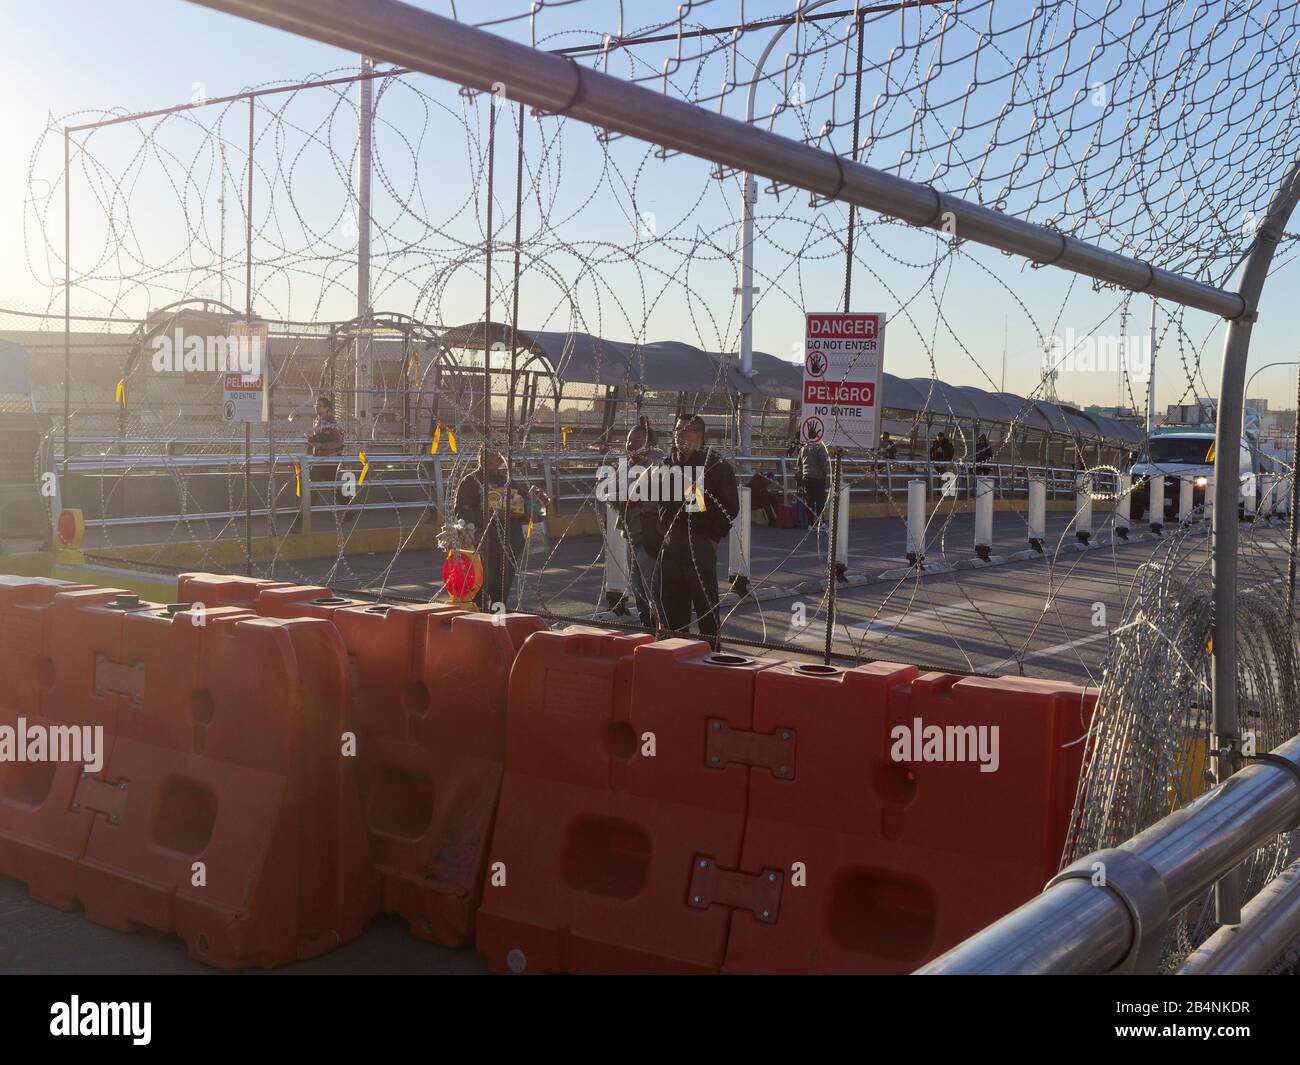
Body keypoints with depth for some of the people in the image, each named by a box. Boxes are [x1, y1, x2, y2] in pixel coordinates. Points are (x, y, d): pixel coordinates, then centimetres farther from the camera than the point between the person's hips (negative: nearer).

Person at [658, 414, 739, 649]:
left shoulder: (717, 465, -6)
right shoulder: (668, 463, 13)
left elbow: (731, 506, -7)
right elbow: (660, 502, 22)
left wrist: (715, 537, -7)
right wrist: (664, 531, 13)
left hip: (701, 544, -6)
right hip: (671, 545, 6)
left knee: (705, 601, -6)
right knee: (673, 601, 11)